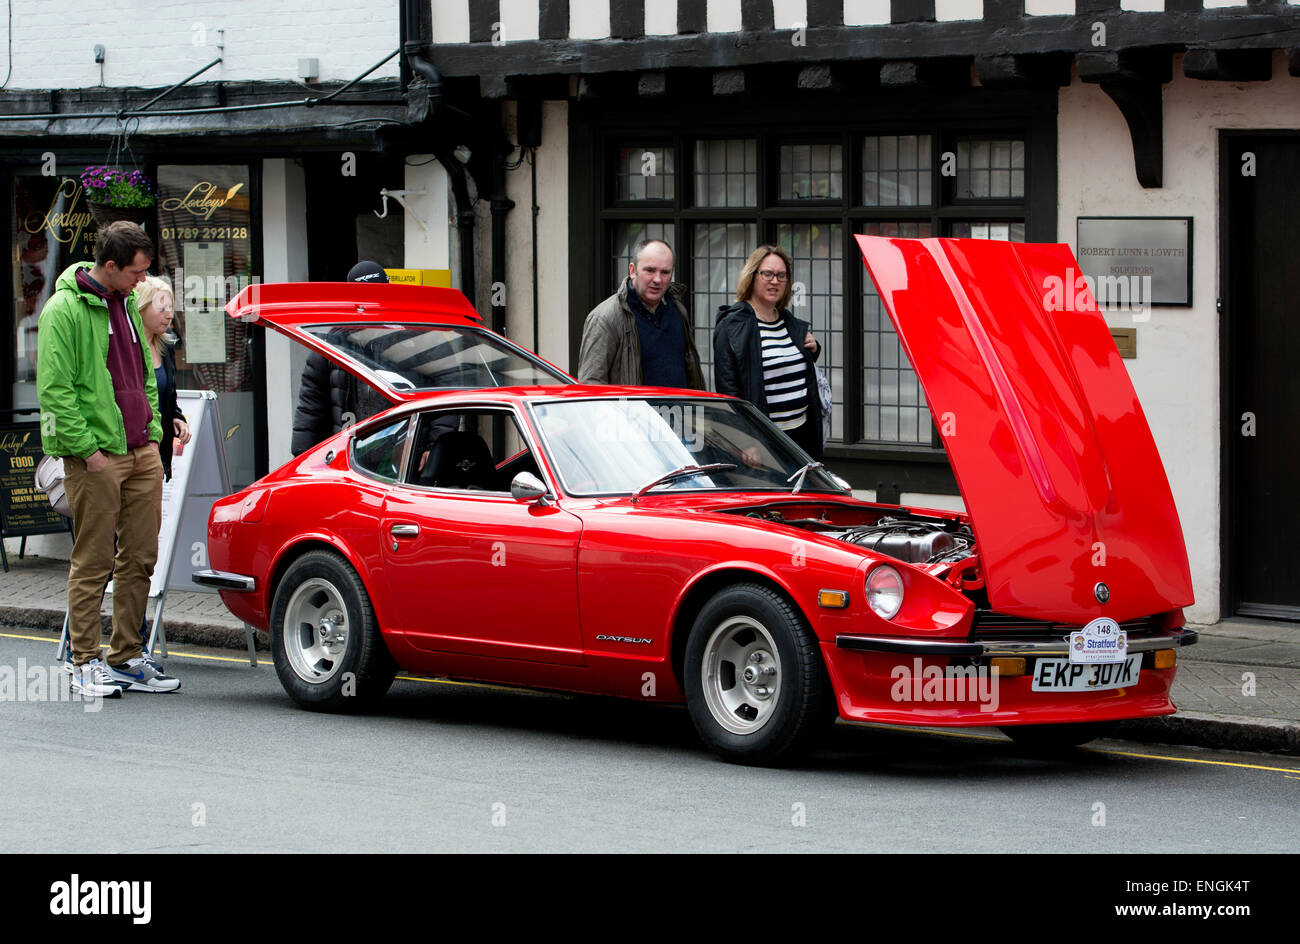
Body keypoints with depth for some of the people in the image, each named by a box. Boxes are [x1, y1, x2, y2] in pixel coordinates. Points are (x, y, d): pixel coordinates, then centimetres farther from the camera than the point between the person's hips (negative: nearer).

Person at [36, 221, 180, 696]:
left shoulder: (126, 304, 15)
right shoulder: (65, 310, -10)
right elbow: (54, 389, -13)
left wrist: (153, 433, 15)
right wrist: (87, 448, -16)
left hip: (142, 451, 8)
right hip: (96, 455, -8)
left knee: (140, 558, 8)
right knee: (93, 562, -2)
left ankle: (126, 656, 16)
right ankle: (86, 662, 5)